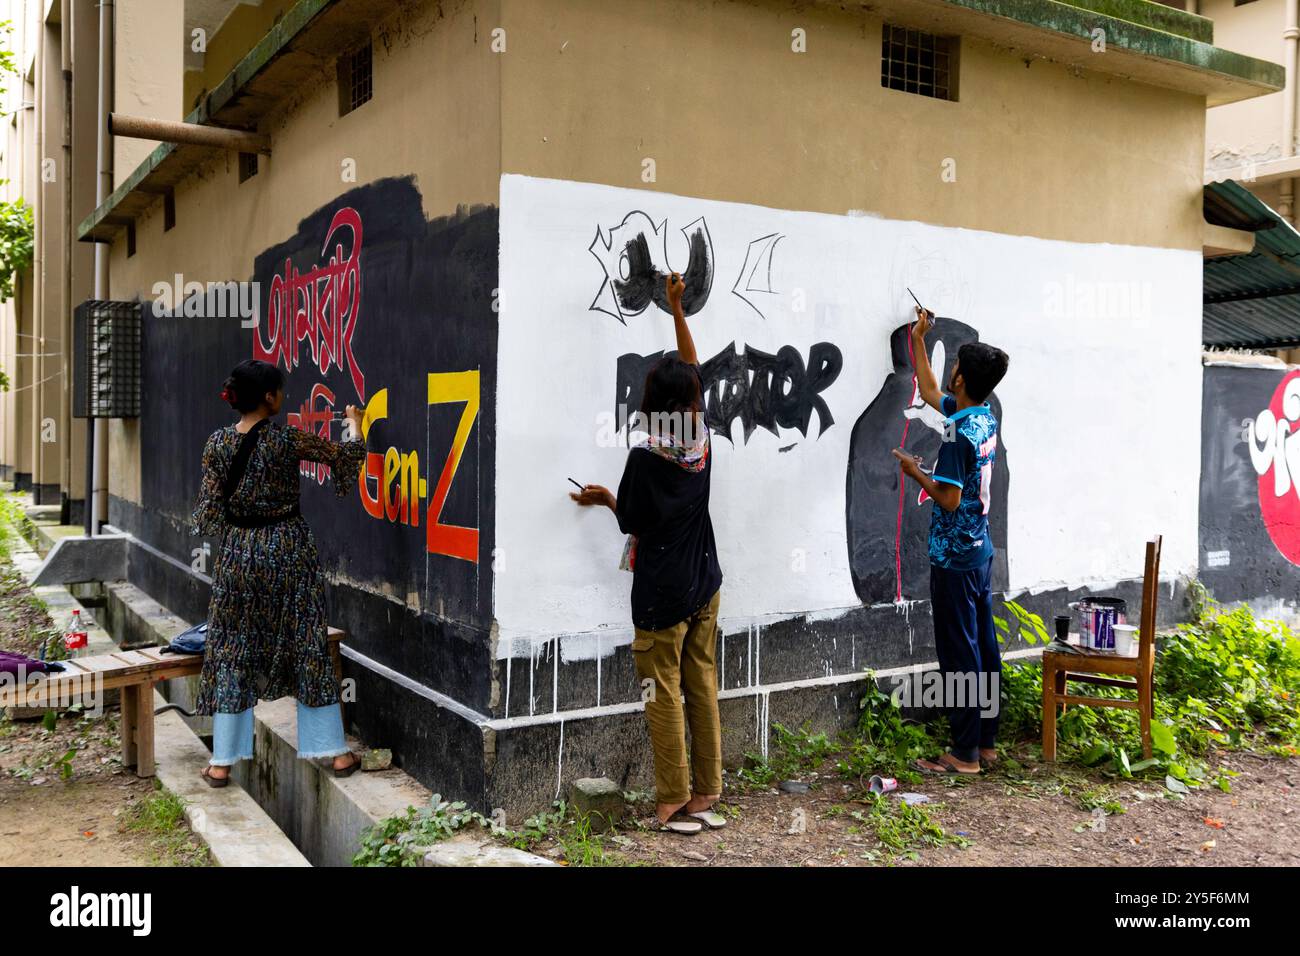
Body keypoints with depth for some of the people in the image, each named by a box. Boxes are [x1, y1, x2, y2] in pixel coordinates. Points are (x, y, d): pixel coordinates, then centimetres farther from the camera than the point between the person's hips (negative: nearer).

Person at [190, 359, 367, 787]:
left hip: (239, 552, 2)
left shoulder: (218, 443, -2)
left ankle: (222, 762, 13)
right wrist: (354, 423, 17)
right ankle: (335, 751, 14)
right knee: (306, 647, 7)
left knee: (233, 652, 9)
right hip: (289, 547, -2)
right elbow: (347, 454, -1)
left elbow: (209, 508, -3)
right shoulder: (287, 439, -11)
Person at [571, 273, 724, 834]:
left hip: (662, 593, -6)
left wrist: (605, 498, 12)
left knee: (665, 696, 2)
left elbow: (632, 524, -7)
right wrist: (677, 309, 19)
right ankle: (706, 796, 17)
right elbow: (693, 369, 14)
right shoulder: (703, 439, 0)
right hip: (705, 583, 6)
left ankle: (673, 803, 9)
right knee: (703, 689, 11)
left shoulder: (645, 457, -16)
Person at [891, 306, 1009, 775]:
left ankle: (965, 753, 5)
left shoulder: (958, 433, -20)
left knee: (959, 655, -2)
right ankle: (986, 741, 22)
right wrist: (918, 340, 28)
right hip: (980, 551, 9)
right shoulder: (985, 418, 7)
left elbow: (949, 499, -22)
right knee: (983, 648, 13)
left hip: (954, 559, -9)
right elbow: (930, 393, 23)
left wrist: (915, 472, -6)